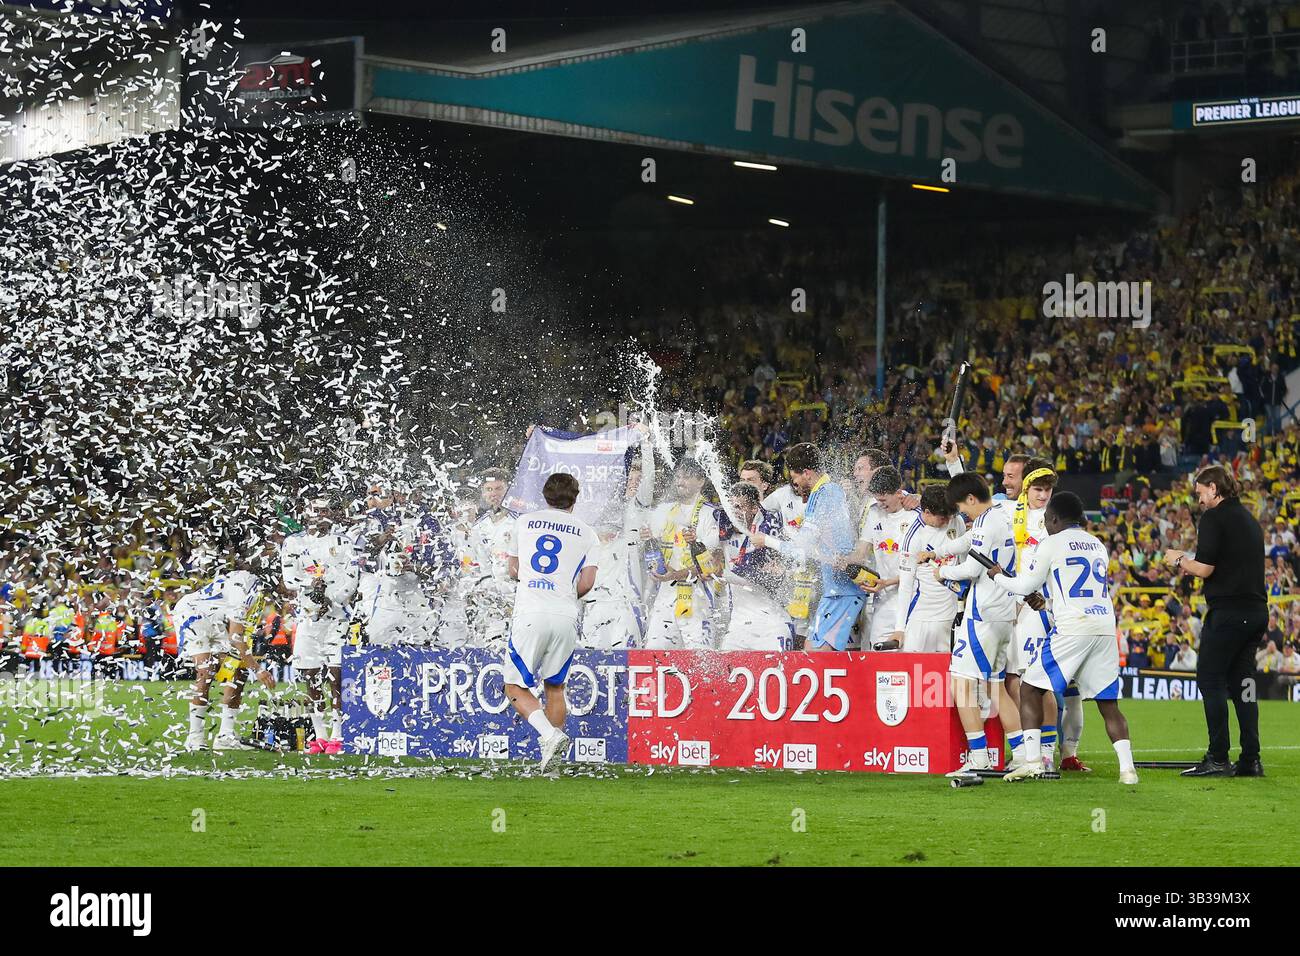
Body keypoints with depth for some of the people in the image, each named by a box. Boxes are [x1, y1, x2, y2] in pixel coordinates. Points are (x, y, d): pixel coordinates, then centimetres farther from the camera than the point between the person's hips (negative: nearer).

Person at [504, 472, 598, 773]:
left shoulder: (524, 521, 11)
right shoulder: (585, 532, 9)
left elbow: (512, 569, 19)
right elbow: (587, 582, 3)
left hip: (530, 613, -2)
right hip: (566, 618, 2)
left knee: (515, 686, 5)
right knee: (555, 686, 16)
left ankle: (550, 735, -17)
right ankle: (551, 758, 13)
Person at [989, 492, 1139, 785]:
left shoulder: (1052, 544, 2)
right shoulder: (1098, 546, 20)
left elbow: (1025, 586, 8)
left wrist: (998, 577, 27)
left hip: (1072, 629, -6)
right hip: (1105, 628, 6)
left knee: (1030, 688, 5)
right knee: (1108, 703, 10)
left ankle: (1032, 760, -5)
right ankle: (1127, 767, -2)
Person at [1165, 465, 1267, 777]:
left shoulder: (1213, 517, -8)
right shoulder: (1249, 519, 18)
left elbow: (1204, 569, -14)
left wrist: (1179, 560, 5)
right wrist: (1191, 563, 25)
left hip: (1227, 611, -8)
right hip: (1256, 611, 8)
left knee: (1210, 680, -3)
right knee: (1242, 681, 11)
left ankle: (1217, 759, -7)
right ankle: (1251, 760, 8)